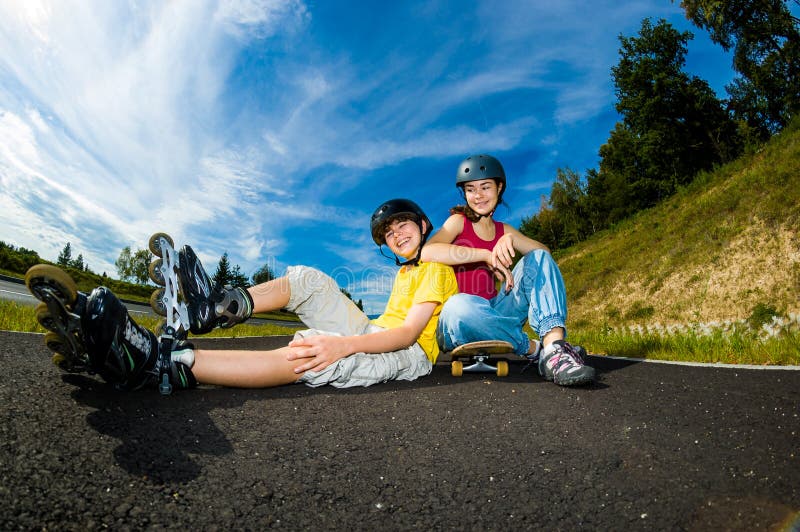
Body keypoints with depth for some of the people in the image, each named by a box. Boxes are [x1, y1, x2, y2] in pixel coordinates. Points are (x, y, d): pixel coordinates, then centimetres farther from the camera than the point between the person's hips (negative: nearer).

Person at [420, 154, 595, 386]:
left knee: (538, 258, -11)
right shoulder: (459, 221, 3)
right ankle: (534, 348, -21)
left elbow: (545, 251, 0)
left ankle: (554, 346, -32)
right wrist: (487, 255, -21)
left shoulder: (503, 230, 16)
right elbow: (427, 252, -20)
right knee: (459, 306, -40)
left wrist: (510, 239, -18)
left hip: (495, 314, 5)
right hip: (460, 324, -4)